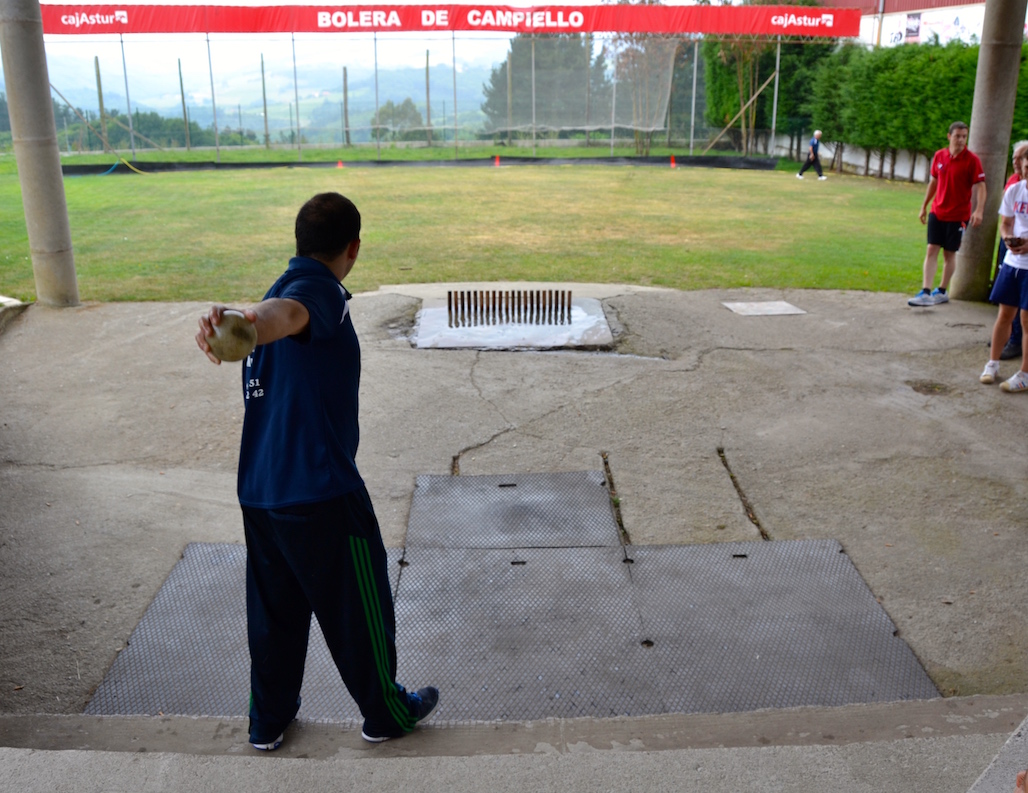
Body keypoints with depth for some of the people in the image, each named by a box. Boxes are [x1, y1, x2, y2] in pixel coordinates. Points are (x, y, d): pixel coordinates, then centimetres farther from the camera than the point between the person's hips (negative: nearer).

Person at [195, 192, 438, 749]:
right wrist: (249, 324, -61)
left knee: (274, 607, 20)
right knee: (360, 607, 10)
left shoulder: (289, 284, 13)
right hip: (322, 492, -8)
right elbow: (286, 313, -39)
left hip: (259, 491, 9)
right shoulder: (319, 289, -15)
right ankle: (385, 712, 29)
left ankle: (268, 719, 33)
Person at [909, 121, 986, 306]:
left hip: (958, 215, -3)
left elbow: (980, 186, -12)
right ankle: (925, 293, -6)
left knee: (949, 253, 6)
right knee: (931, 250, -3)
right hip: (937, 212, 4)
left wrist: (979, 211, -24)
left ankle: (942, 292, 17)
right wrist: (924, 206, 17)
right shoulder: (939, 156, 3)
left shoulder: (971, 159, -10)